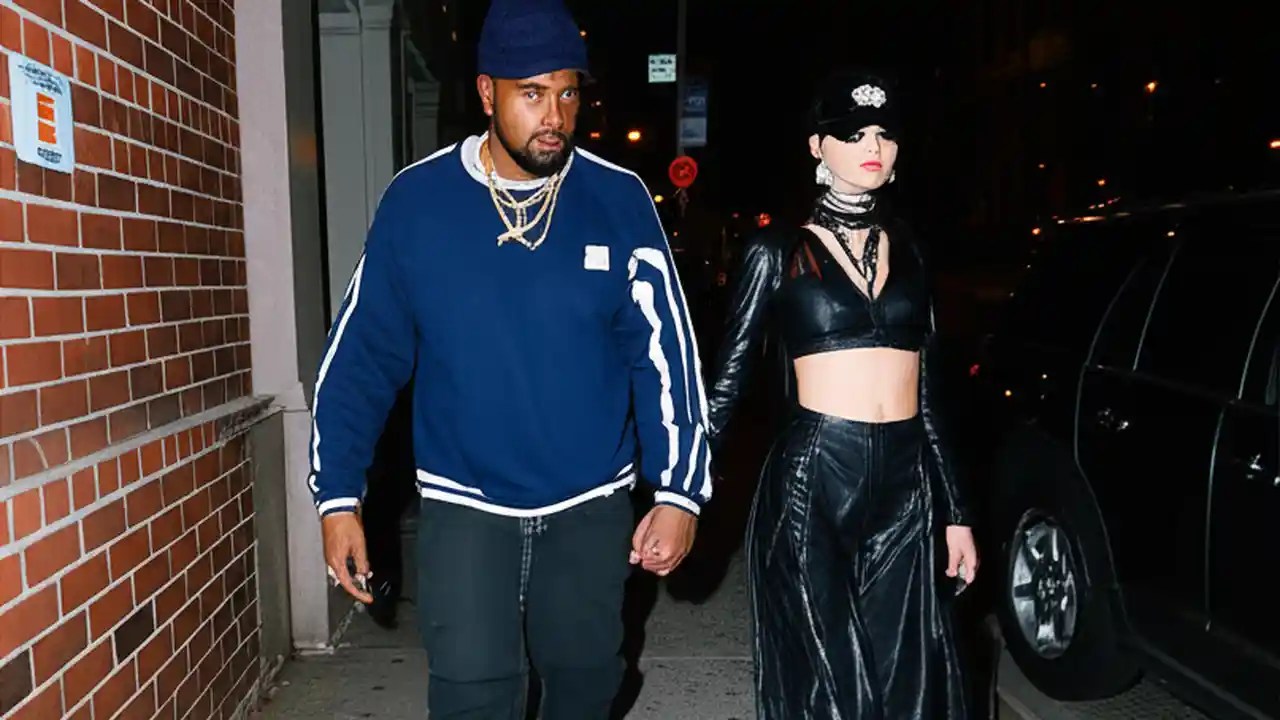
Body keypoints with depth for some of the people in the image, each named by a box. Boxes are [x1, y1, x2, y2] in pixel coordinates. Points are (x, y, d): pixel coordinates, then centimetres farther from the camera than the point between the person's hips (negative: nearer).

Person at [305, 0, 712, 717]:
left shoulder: (620, 201, -7)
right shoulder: (417, 200, -7)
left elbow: (665, 352, -6)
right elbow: (362, 357, -2)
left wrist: (680, 490, -11)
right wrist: (339, 495, -4)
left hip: (591, 507, 2)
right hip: (463, 508, -1)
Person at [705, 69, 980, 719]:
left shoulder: (909, 252, 11)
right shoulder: (778, 250, 0)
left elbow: (928, 396, 14)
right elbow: (729, 379, -1)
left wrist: (956, 512, 14)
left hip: (905, 488, 4)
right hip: (811, 483, -4)